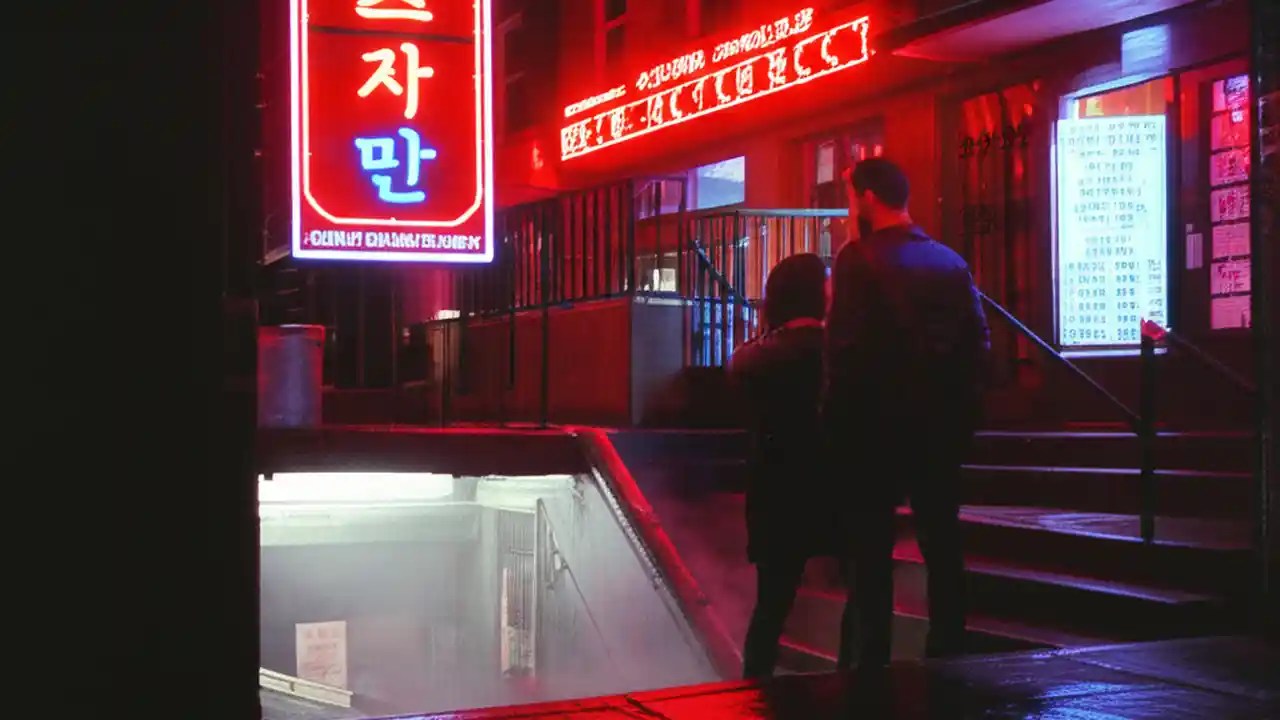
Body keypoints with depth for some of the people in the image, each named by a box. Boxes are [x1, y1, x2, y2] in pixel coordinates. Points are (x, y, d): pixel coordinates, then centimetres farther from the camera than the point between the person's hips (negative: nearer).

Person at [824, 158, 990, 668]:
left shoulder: (859, 258, -9)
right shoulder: (950, 262, 8)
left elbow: (846, 348, -15)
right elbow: (978, 343, 7)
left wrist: (836, 420, -8)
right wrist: (963, 413, 12)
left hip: (877, 424, -5)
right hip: (940, 425, 5)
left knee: (870, 551, 1)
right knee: (942, 545, 11)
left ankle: (869, 662, 5)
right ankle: (948, 654, 16)